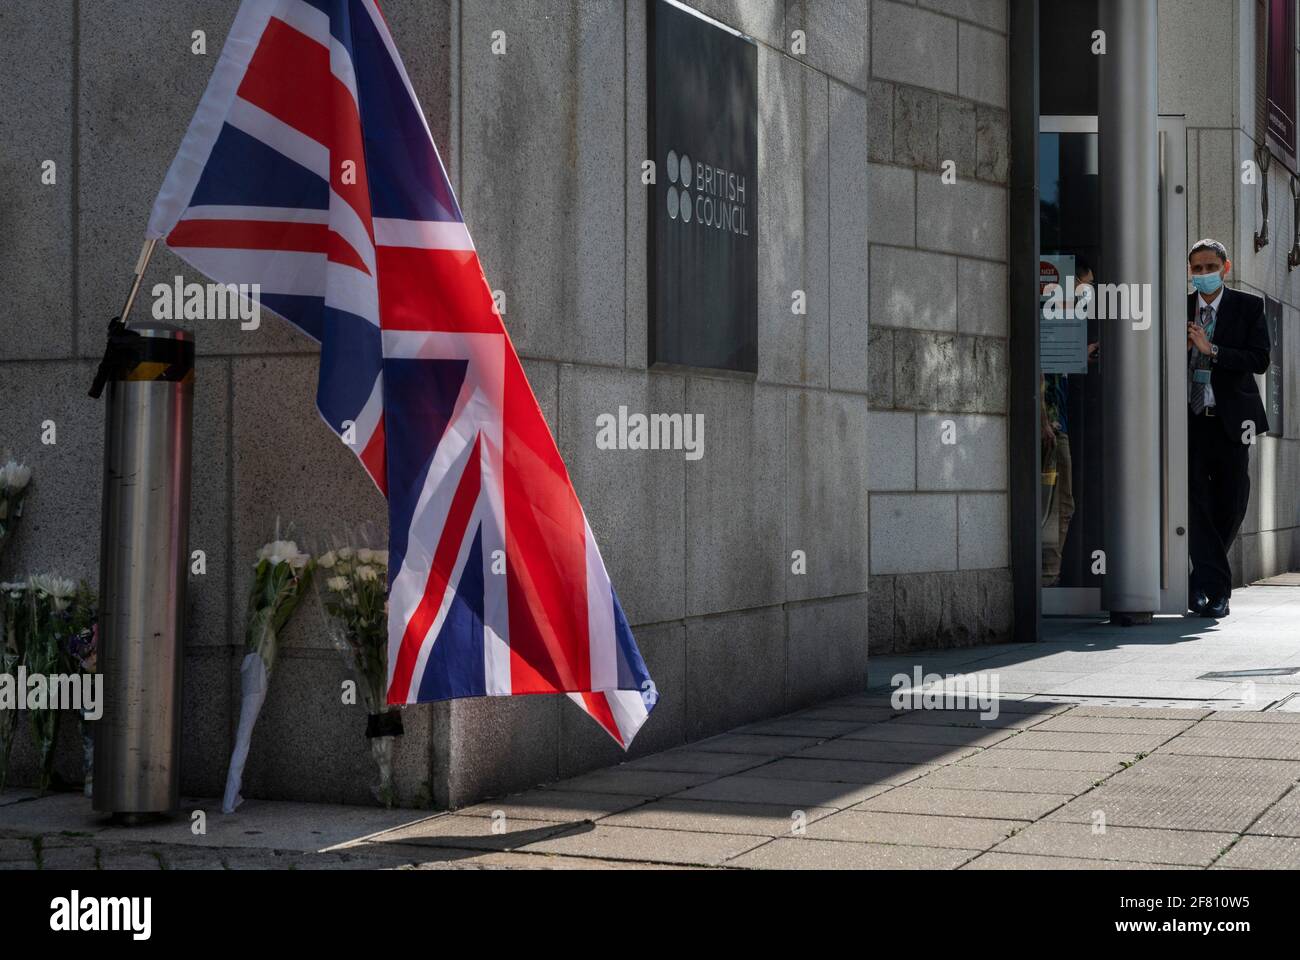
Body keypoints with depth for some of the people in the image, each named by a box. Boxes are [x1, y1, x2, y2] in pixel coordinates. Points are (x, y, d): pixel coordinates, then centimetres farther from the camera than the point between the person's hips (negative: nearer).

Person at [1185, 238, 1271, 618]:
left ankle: (1203, 580, 21)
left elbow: (1260, 360, -8)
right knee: (1195, 499, -9)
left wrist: (1211, 349, -16)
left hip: (1231, 418, 0)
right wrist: (1181, 348, -12)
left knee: (1231, 505, 4)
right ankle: (1216, 585, -5)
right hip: (1190, 418, 0)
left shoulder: (1248, 307, 3)